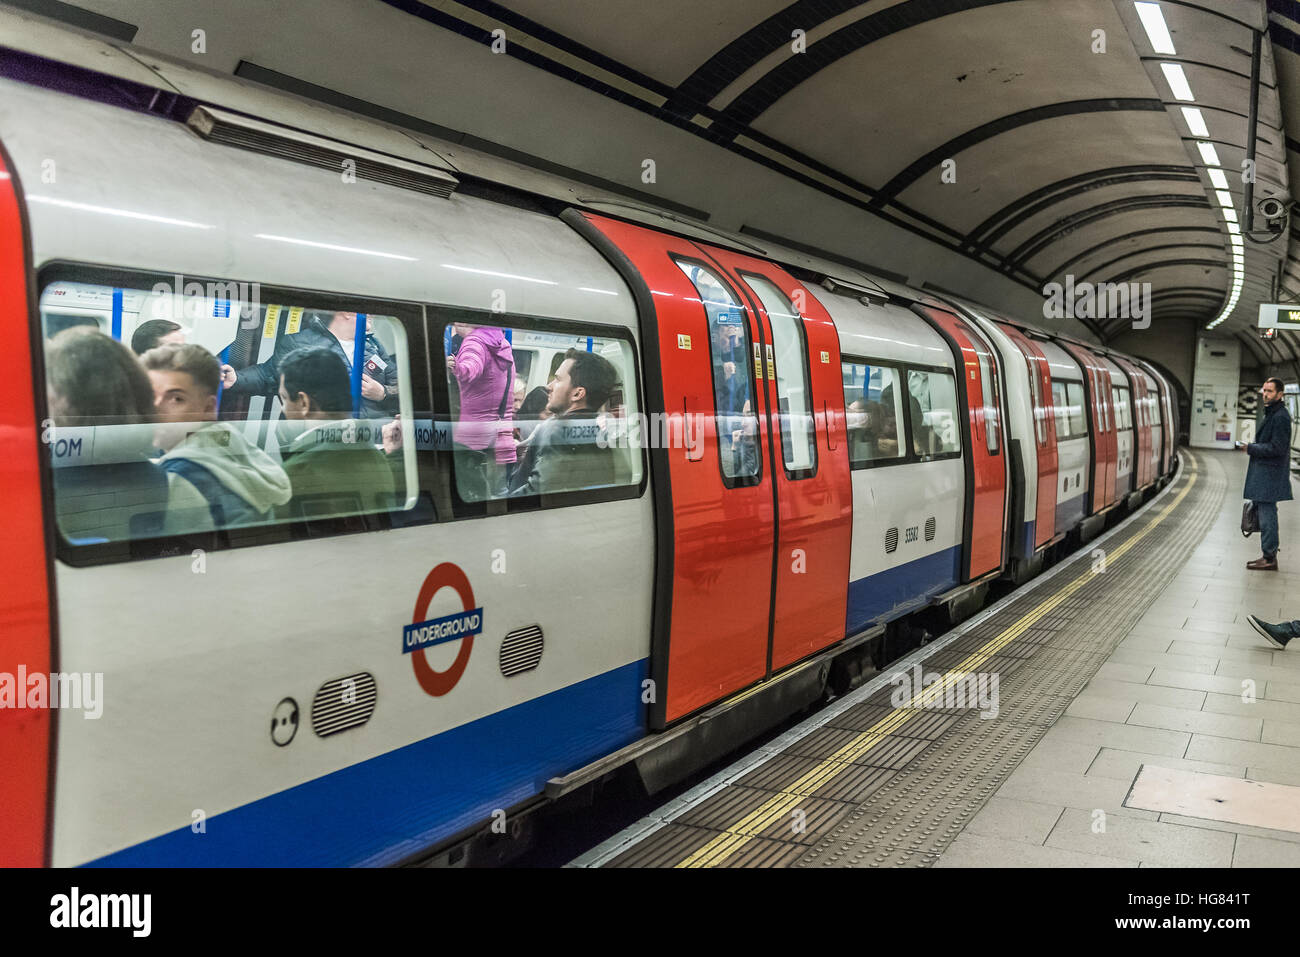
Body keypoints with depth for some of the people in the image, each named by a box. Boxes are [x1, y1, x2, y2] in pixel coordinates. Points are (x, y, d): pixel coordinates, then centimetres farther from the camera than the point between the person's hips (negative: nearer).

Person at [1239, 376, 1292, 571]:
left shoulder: (1280, 417, -16)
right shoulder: (1271, 414, 16)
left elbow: (1277, 448, -20)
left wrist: (1251, 448, -12)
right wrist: (1252, 447, 11)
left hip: (1270, 475, -11)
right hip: (1264, 474, 11)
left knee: (1267, 515, -7)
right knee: (1265, 513, 15)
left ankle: (1270, 559, -3)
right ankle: (1269, 555, 22)